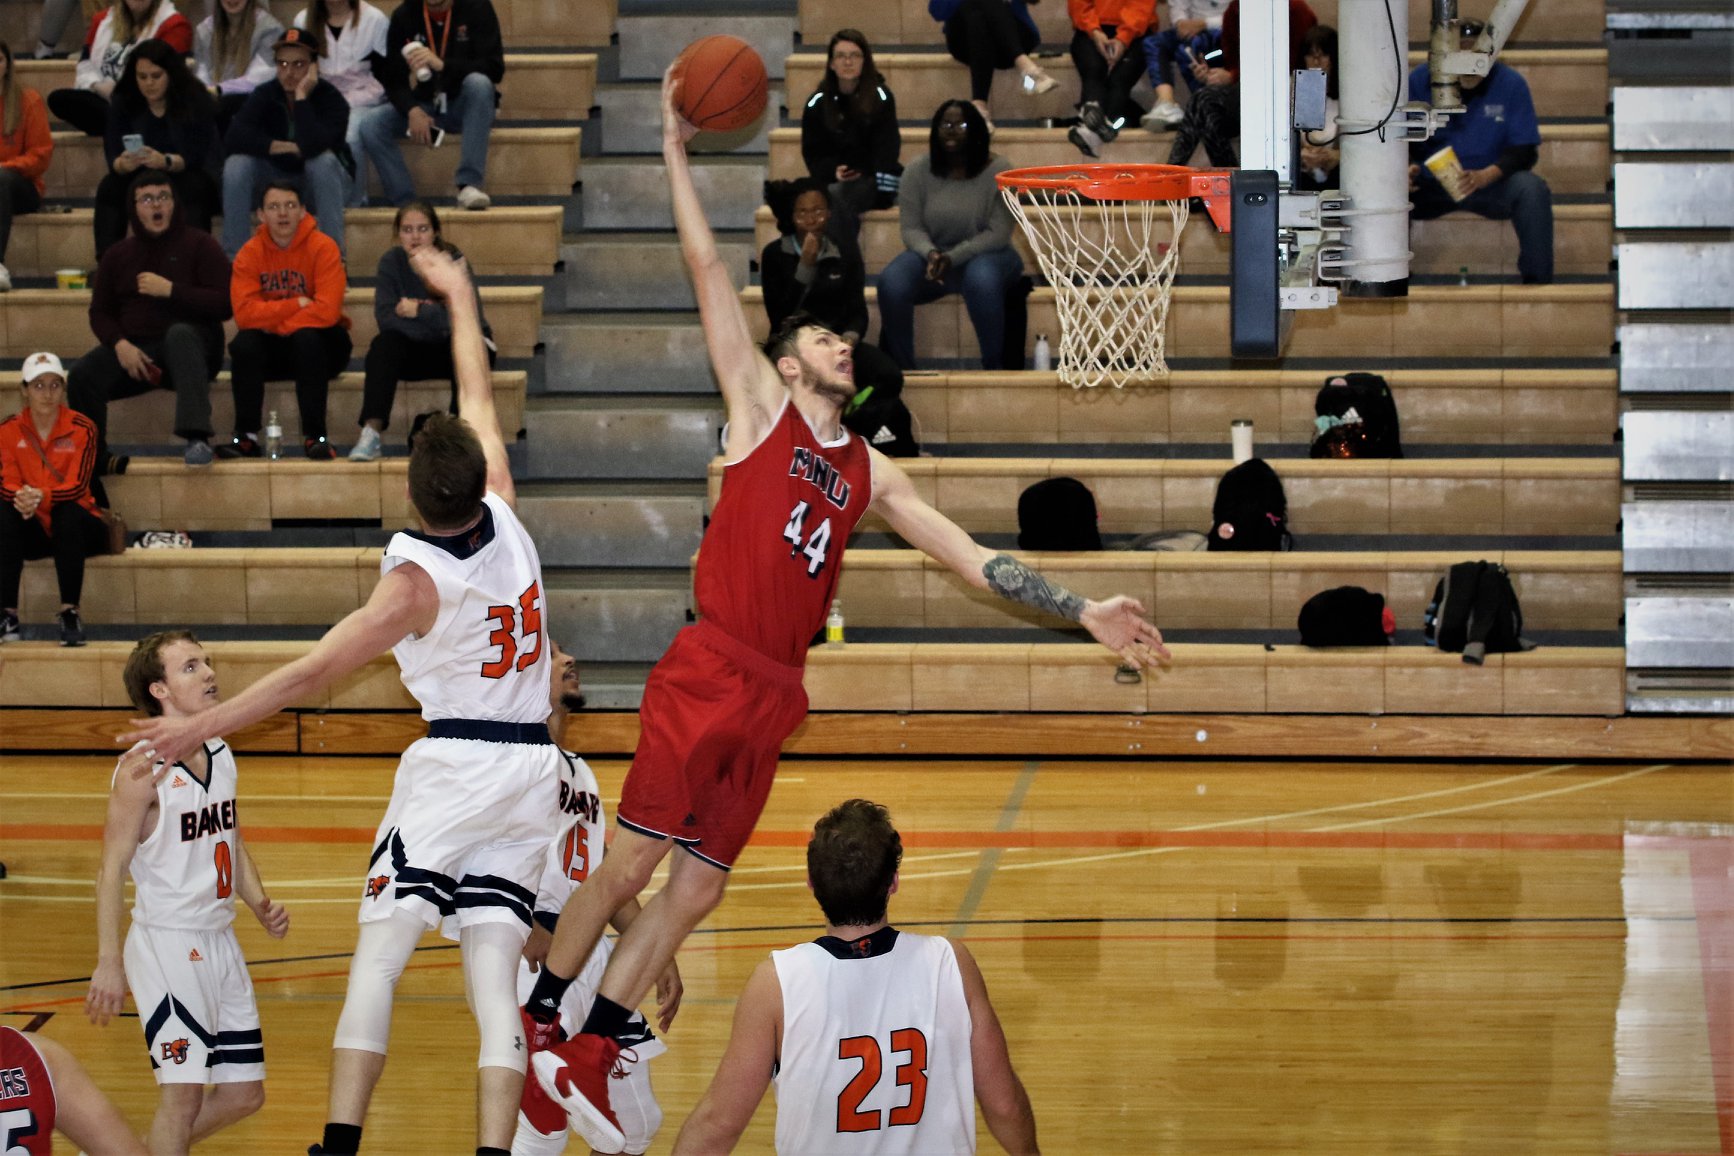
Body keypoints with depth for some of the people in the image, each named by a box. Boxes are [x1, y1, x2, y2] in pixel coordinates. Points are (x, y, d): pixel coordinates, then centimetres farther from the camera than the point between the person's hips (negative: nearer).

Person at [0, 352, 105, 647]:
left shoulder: (82, 429, -8)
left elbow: (78, 487, -19)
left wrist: (41, 497, -38)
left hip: (76, 527, -2)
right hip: (33, 532, 2)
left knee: (68, 512, -35)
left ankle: (70, 613, -32)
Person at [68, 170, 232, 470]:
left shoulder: (199, 245, 3)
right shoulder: (118, 255, 16)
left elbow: (225, 304, -6)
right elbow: (100, 313, 14)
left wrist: (171, 290, -16)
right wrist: (120, 345, -8)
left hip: (191, 346, -3)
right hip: (134, 350, 3)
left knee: (181, 333, -40)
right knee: (84, 374, -26)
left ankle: (197, 439, -50)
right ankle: (92, 458, -11)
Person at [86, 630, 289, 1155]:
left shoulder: (221, 755, 8)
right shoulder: (144, 767, -15)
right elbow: (113, 868, -15)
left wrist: (261, 905, 3)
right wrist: (109, 962, -19)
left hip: (220, 942, 8)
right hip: (166, 943, -8)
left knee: (244, 1094, 11)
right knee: (183, 1092, -9)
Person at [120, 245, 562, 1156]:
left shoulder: (417, 580, -13)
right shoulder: (505, 521, 0)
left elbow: (312, 671, -14)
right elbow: (480, 401, 16)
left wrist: (201, 728, -9)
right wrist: (460, 299, 29)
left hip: (455, 765, -6)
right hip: (532, 770, 6)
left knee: (378, 956, -4)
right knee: (493, 975, 1)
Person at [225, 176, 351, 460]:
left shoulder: (323, 247, -15)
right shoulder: (250, 254, -7)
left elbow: (326, 311, -26)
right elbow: (245, 313, -19)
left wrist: (273, 322, -19)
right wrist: (298, 304, -24)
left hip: (317, 343, -2)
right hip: (271, 346, 2)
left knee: (307, 338, -34)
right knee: (244, 343, -27)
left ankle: (314, 435, -30)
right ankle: (246, 436, -23)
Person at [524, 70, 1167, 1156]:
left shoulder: (871, 472, 19)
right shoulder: (760, 406, 6)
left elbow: (971, 556, 18)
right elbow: (710, 271, 1)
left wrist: (1081, 610, 11)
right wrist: (678, 150, -2)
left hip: (775, 696, 5)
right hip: (707, 672, -5)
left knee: (696, 891, 4)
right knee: (628, 864, -8)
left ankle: (589, 1057, 11)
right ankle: (535, 1022, 6)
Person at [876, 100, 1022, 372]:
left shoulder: (998, 170, -11)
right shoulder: (918, 171, -4)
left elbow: (999, 234, -13)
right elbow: (912, 228, -2)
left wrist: (952, 257, -24)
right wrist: (931, 254, -25)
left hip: (984, 254, -2)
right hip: (932, 254, 2)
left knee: (982, 280, -39)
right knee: (891, 284, -28)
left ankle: (994, 367, -24)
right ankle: (900, 368, -12)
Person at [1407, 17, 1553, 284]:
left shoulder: (1511, 83, -7)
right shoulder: (1420, 80, -4)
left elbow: (1524, 150, -8)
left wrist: (1486, 176, -26)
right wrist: (1407, 167, -23)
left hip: (1491, 183, 0)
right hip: (1431, 185, 1)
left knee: (1531, 189, -31)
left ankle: (1536, 280, -22)